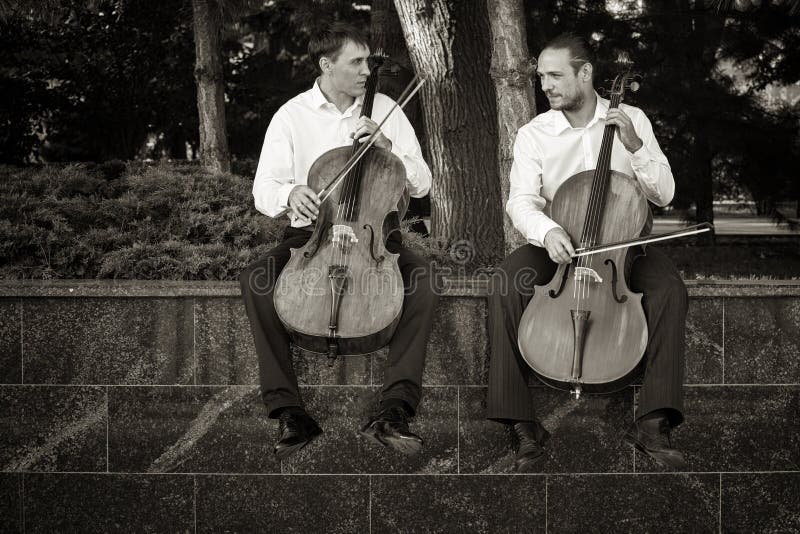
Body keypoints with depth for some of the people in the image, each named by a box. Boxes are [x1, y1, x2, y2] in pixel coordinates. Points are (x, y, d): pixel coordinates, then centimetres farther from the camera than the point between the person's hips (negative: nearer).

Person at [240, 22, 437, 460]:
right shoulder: (291, 116, 2)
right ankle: (289, 413, -24)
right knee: (255, 281, -29)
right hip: (310, 234, 0)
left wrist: (387, 146, -13)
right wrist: (289, 193, -26)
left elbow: (421, 185, 5)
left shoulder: (385, 109, 6)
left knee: (422, 280, -30)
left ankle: (393, 412, -29)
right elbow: (263, 193, -2)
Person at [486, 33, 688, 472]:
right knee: (507, 287, -30)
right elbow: (522, 202, -11)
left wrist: (634, 146, -17)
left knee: (669, 289, -30)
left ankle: (652, 422, -25)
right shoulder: (533, 134, 0)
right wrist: (547, 231, -33)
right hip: (556, 244, 0)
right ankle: (521, 424, -26)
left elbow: (663, 195, -1)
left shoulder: (632, 120, 1)